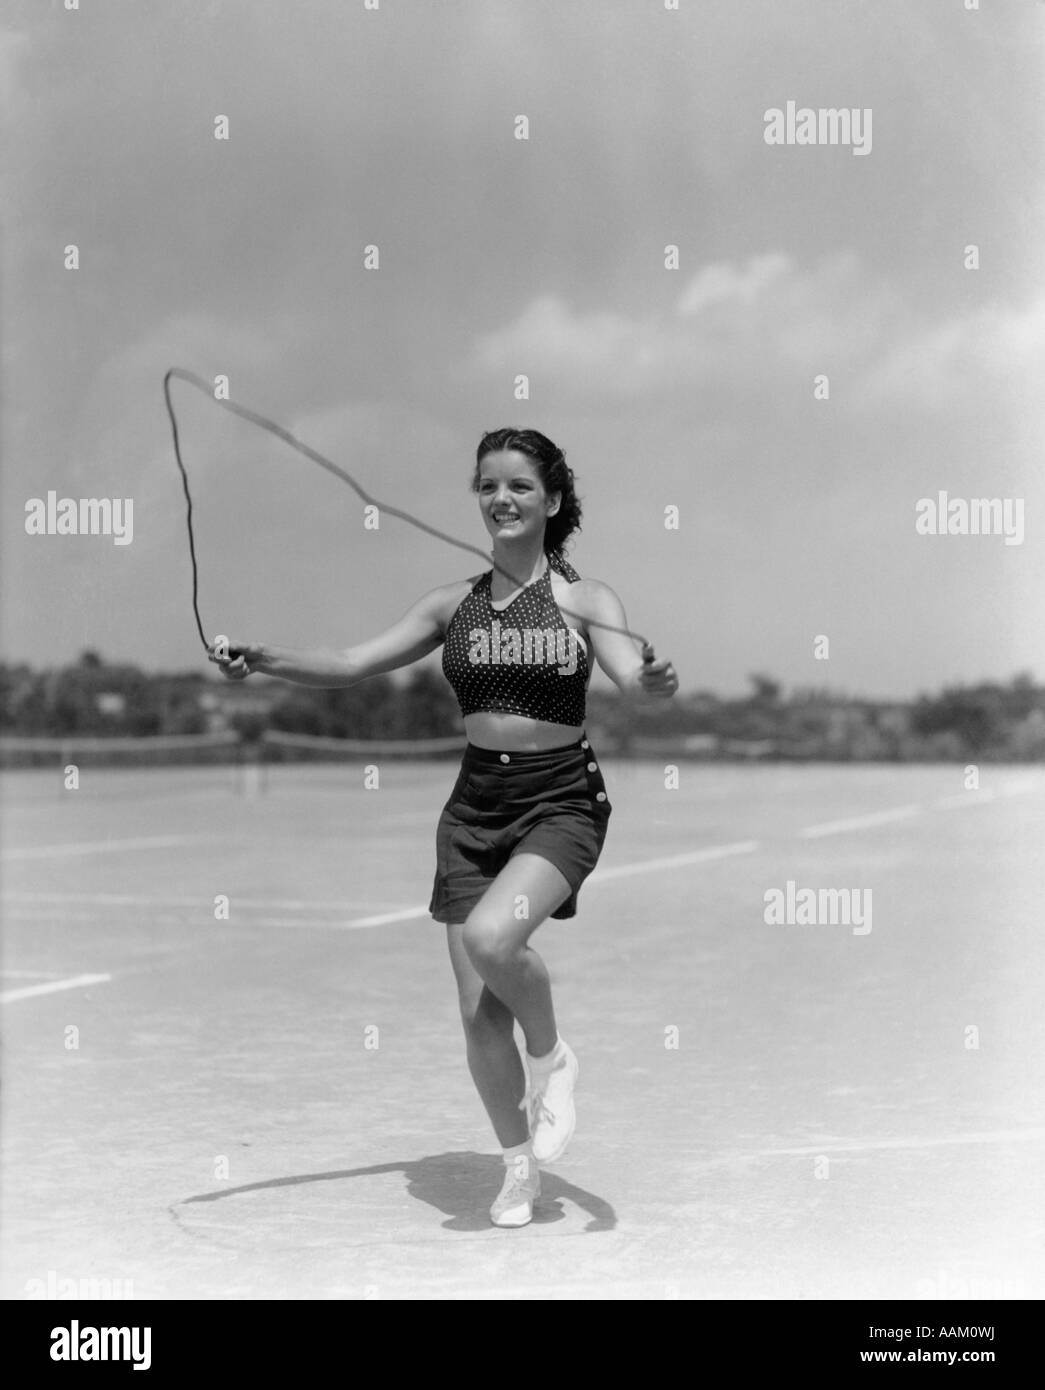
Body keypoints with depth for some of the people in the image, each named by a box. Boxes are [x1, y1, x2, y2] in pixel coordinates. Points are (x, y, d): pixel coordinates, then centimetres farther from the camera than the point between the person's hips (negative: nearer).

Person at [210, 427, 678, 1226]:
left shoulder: (586, 601, -4)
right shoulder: (455, 605, 6)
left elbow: (632, 678, -19)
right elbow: (351, 666, 5)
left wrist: (655, 684, -42)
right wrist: (264, 660, -9)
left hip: (560, 800, -4)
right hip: (475, 802, 4)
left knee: (491, 935, -31)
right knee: (477, 1011, 2)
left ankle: (552, 1055, 0)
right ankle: (520, 1166, 23)